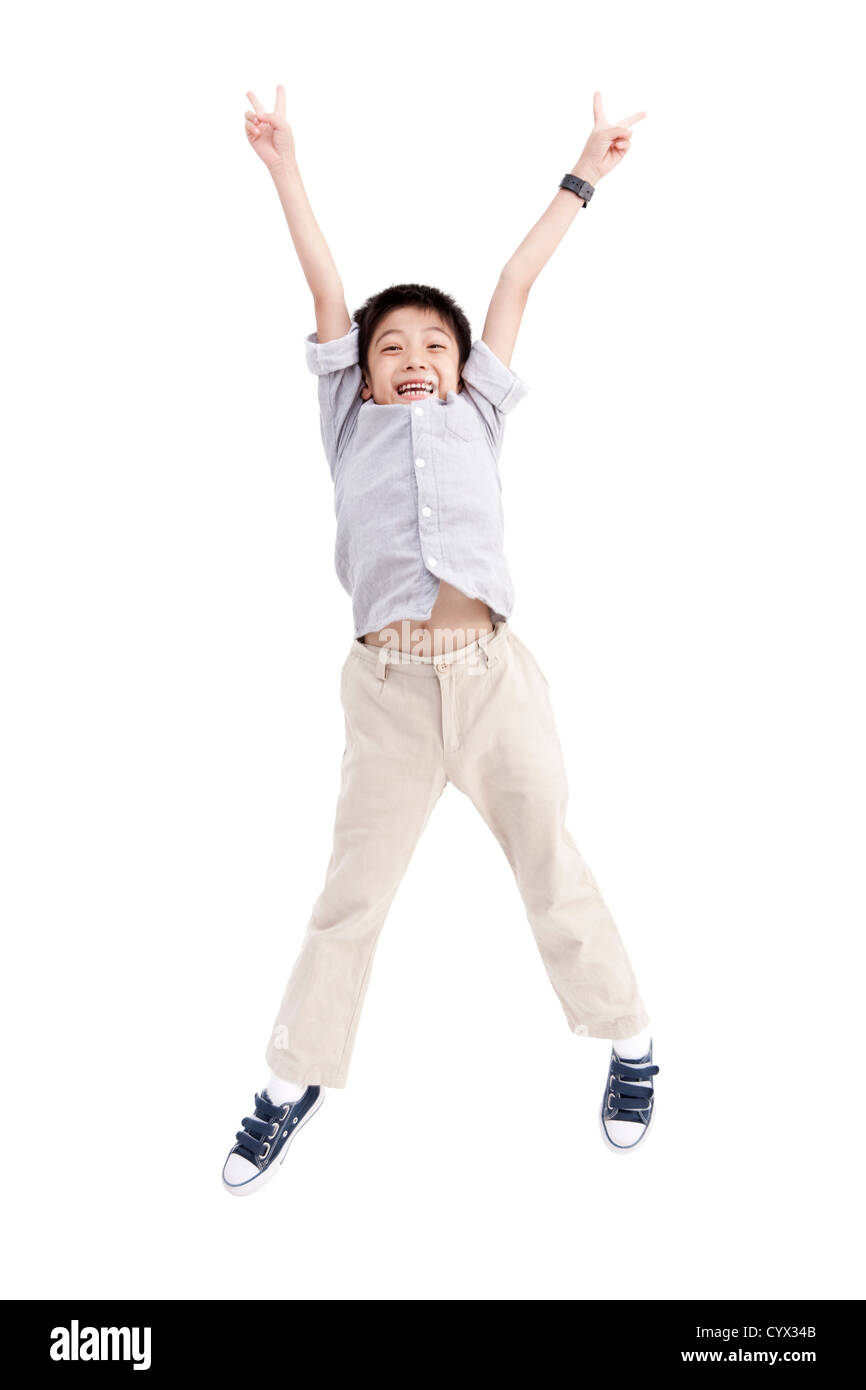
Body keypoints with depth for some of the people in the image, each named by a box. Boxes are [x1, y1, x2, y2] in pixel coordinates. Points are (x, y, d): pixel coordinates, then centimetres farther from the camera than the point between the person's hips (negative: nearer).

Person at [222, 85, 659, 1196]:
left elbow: (515, 283, 23)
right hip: (390, 687, 0)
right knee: (352, 888, 7)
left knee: (550, 863, 10)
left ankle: (627, 1042, 28)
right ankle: (295, 1079, 22)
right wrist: (284, 167, 24)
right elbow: (325, 287, 18)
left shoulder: (477, 415, 17)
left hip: (492, 676, 0)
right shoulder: (352, 422, 17)